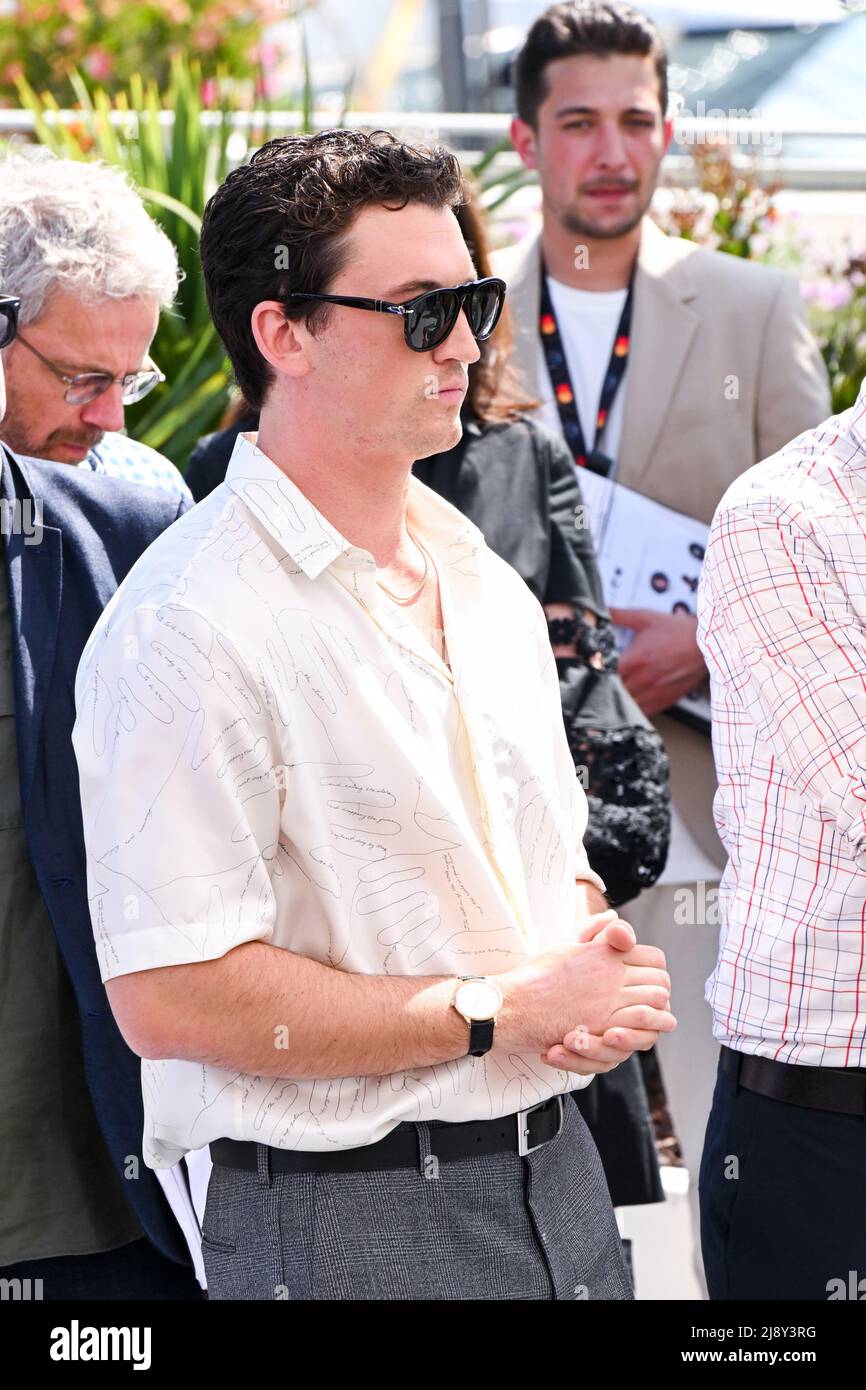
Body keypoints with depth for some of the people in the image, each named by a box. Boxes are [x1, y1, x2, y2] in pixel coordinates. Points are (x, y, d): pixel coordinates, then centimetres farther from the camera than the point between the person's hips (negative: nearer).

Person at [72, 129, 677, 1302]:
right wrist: (500, 1011, -17)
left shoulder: (485, 581, 10)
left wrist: (592, 954, -2)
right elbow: (168, 997, -22)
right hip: (348, 1224, -7)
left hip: (558, 1176, 7)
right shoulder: (193, 630, -16)